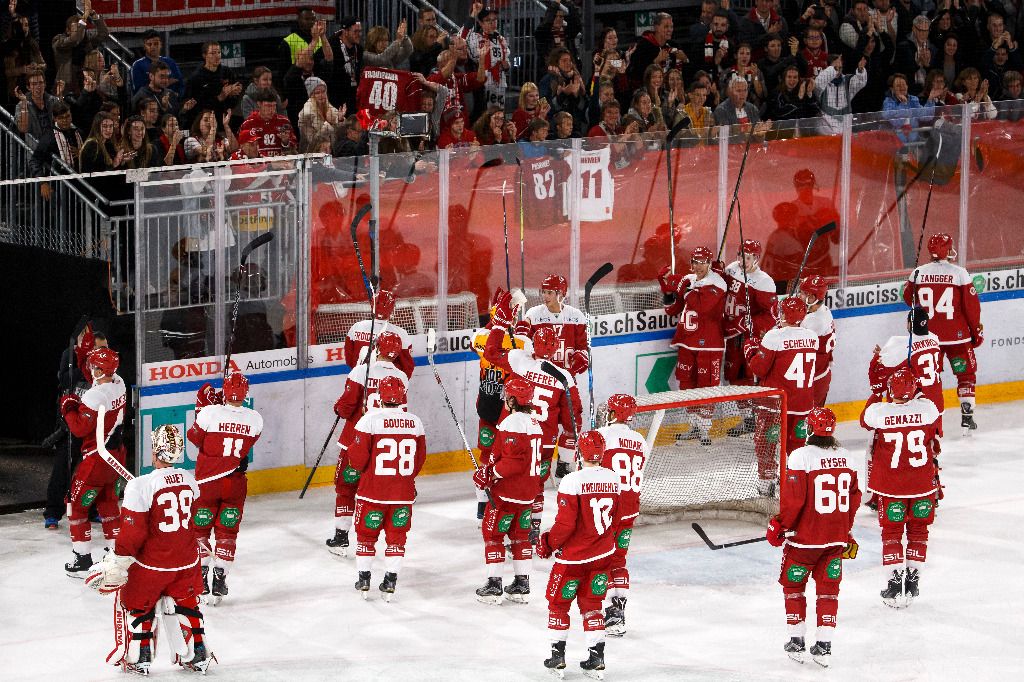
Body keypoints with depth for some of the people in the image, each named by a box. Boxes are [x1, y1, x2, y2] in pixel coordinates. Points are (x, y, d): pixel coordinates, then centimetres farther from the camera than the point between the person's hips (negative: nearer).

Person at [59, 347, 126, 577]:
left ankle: (83, 561, 4)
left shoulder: (94, 396, -25)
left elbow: (79, 428, -23)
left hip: (96, 460, -8)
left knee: (77, 504, 4)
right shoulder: (119, 386, -2)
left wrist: (69, 408, -7)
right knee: (107, 502, 21)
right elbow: (106, 377, 20)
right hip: (116, 454, 8)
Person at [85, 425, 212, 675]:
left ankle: (138, 659, 20)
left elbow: (132, 533, -19)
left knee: (135, 605, 17)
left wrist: (115, 566, -9)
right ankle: (198, 656, 28)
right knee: (186, 605, 24)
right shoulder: (189, 480, -4)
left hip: (152, 564, -5)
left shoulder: (140, 487, -22)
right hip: (187, 561, 5)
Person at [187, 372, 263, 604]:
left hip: (207, 481, -2)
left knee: (200, 528, 14)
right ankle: (219, 579, 10)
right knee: (227, 532, 13)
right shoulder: (255, 419, -9)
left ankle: (201, 576, 12)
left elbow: (194, 438, -3)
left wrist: (203, 407, 7)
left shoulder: (210, 413, -18)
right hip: (235, 484, 2)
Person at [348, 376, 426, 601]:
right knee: (396, 536, 14)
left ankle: (364, 580, 20)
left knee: (366, 534, 14)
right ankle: (390, 582, 14)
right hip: (403, 493, 2)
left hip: (373, 491, -2)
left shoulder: (370, 420, -15)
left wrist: (353, 450, 10)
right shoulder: (415, 422, -2)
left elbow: (358, 459, -13)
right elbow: (419, 459, 7)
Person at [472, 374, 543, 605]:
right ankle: (522, 585, 19)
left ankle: (494, 585, 2)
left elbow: (514, 461, -27)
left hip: (507, 491, -9)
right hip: (528, 492, 9)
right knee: (520, 534, 17)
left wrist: (491, 473, -17)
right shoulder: (534, 423, 10)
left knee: (492, 532, 3)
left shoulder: (511, 423, -20)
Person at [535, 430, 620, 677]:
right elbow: (615, 520, 8)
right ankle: (596, 657, 15)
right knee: (591, 603, 17)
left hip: (573, 556, -5)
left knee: (558, 602, 13)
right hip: (603, 555, 5)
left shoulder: (572, 482, -21)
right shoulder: (613, 479, -2)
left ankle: (557, 655, 16)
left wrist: (548, 543, -3)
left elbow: (565, 524, -20)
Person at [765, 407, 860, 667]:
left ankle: (797, 642, 15)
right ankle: (823, 646, 10)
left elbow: (794, 499, -17)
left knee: (793, 584, 14)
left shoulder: (800, 457, -16)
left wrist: (780, 526, -2)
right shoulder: (846, 458, 3)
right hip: (836, 538, 4)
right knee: (828, 589, 12)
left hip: (805, 537, -4)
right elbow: (854, 499, 11)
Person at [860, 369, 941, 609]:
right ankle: (913, 579, 18)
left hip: (890, 486, -1)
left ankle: (895, 582, 6)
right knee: (918, 530, 16)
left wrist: (875, 393, 20)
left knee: (891, 532, 11)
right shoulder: (927, 408, -14)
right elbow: (935, 439, 3)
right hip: (923, 482, 1)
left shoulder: (877, 411, -16)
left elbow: (864, 421, 9)